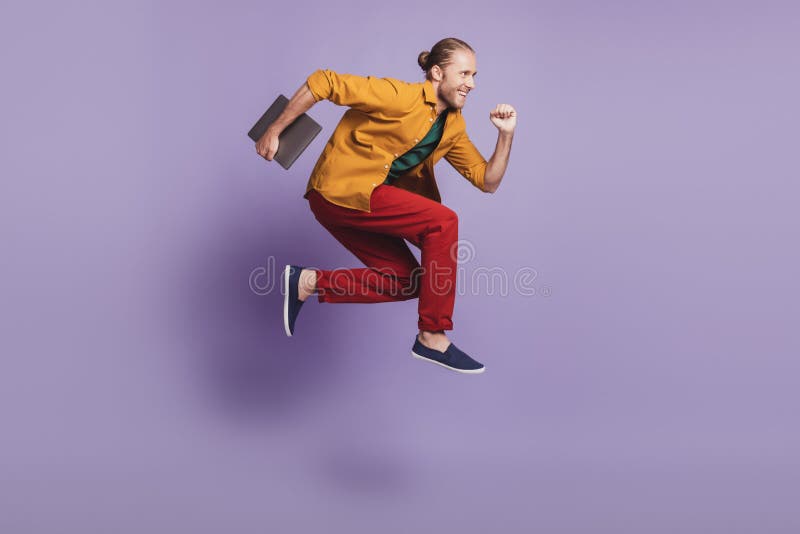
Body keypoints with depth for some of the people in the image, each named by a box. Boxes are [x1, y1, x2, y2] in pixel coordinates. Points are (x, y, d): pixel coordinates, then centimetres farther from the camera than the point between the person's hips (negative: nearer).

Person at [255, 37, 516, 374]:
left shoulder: (454, 127, 10)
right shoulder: (400, 97, -14)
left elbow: (487, 181, 9)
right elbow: (323, 82, -15)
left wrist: (506, 135, -5)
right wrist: (274, 131, -14)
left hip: (364, 200, 9)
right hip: (339, 190, -9)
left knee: (407, 283, 1)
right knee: (442, 222, -20)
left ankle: (308, 283, 4)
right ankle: (432, 339, -14)